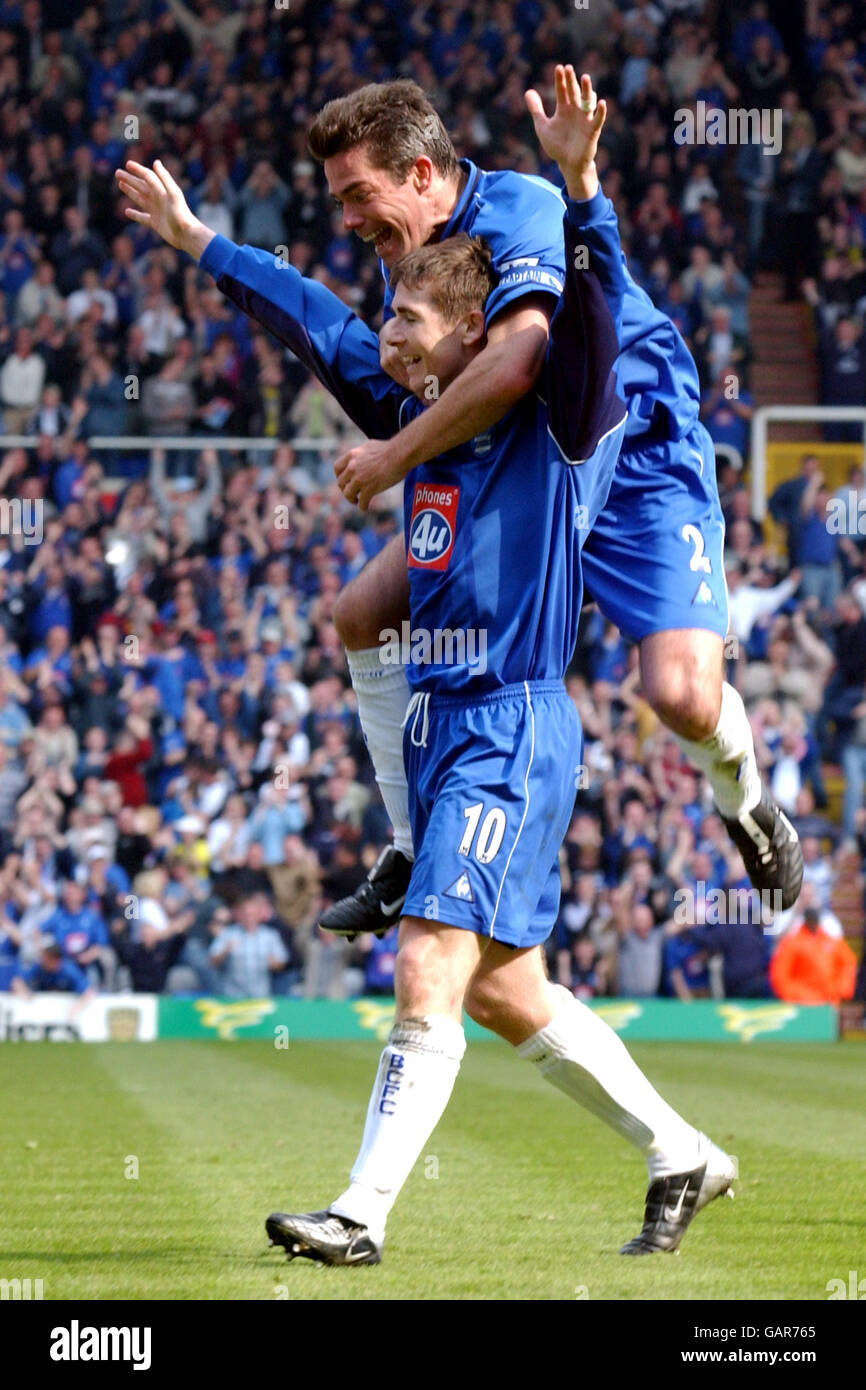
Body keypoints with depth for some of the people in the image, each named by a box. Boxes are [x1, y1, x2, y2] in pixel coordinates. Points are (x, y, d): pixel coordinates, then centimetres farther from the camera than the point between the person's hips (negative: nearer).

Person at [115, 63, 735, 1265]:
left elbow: (592, 316, -24)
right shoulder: (422, 412, 13)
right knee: (502, 991, 11)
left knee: (430, 974, -14)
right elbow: (314, 320, 22)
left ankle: (364, 1213, -14)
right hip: (439, 725, 9)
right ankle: (680, 1155, 23)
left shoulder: (558, 429, -7)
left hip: (512, 729, -8)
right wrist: (199, 242, 27)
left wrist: (579, 190, -38)